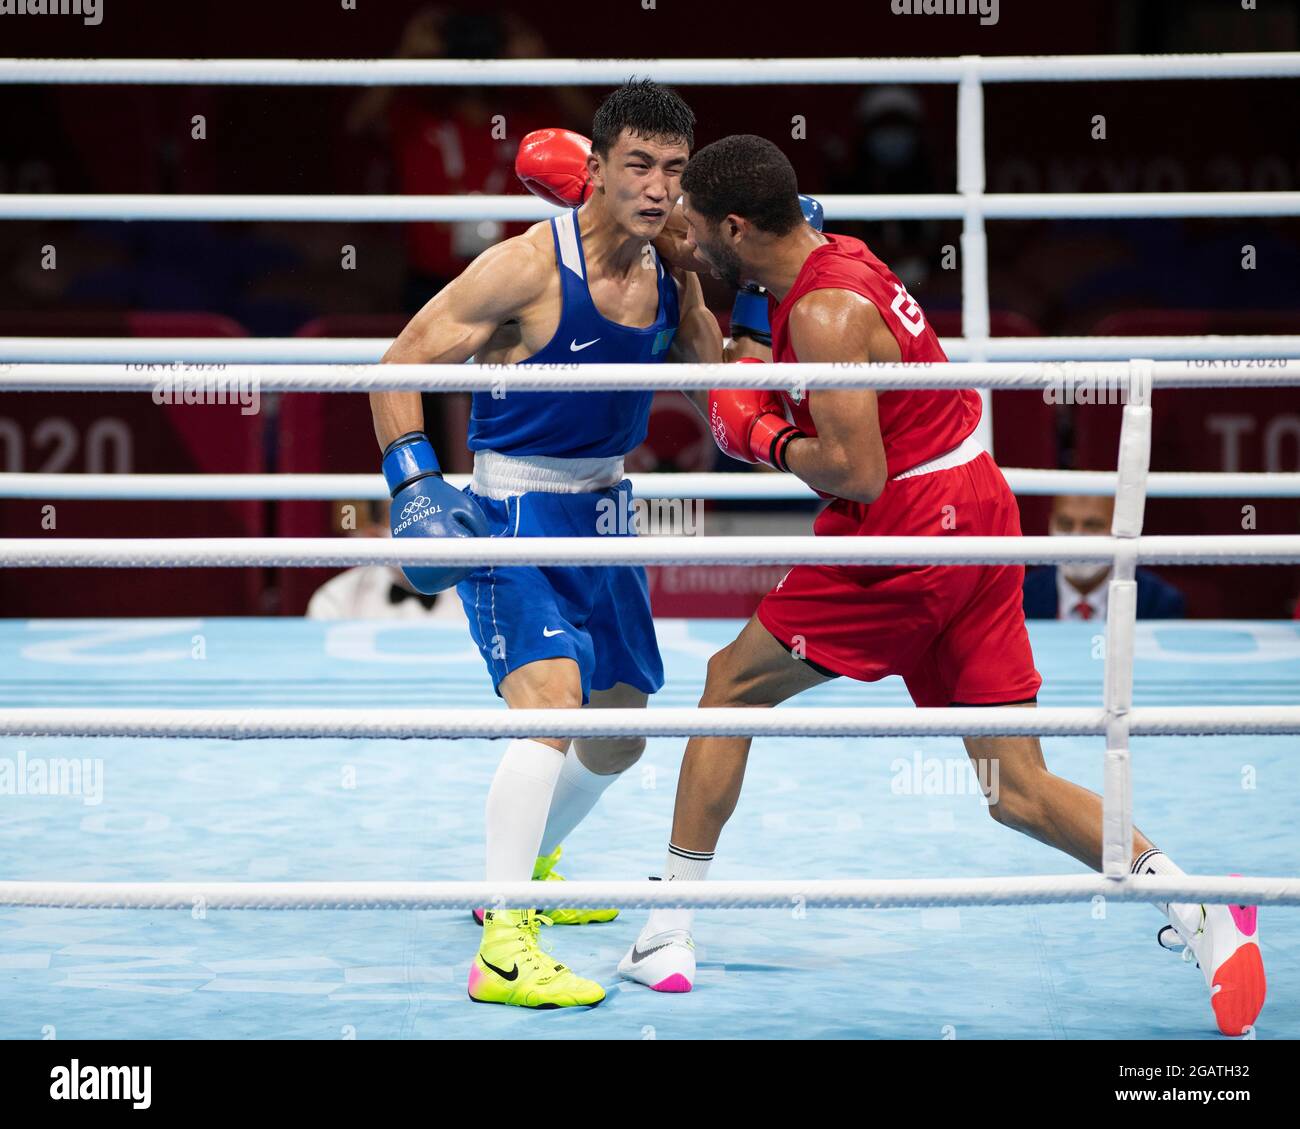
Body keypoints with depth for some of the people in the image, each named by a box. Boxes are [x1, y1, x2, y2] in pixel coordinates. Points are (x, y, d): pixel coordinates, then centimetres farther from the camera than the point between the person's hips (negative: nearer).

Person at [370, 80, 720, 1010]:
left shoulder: (670, 272, 0)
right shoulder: (528, 268, -20)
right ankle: (504, 950, -31)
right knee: (552, 703, -28)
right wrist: (414, 486, -26)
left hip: (605, 514, 8)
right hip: (513, 515, -8)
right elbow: (401, 366, -16)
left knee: (619, 734, 19)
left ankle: (526, 866, 47)